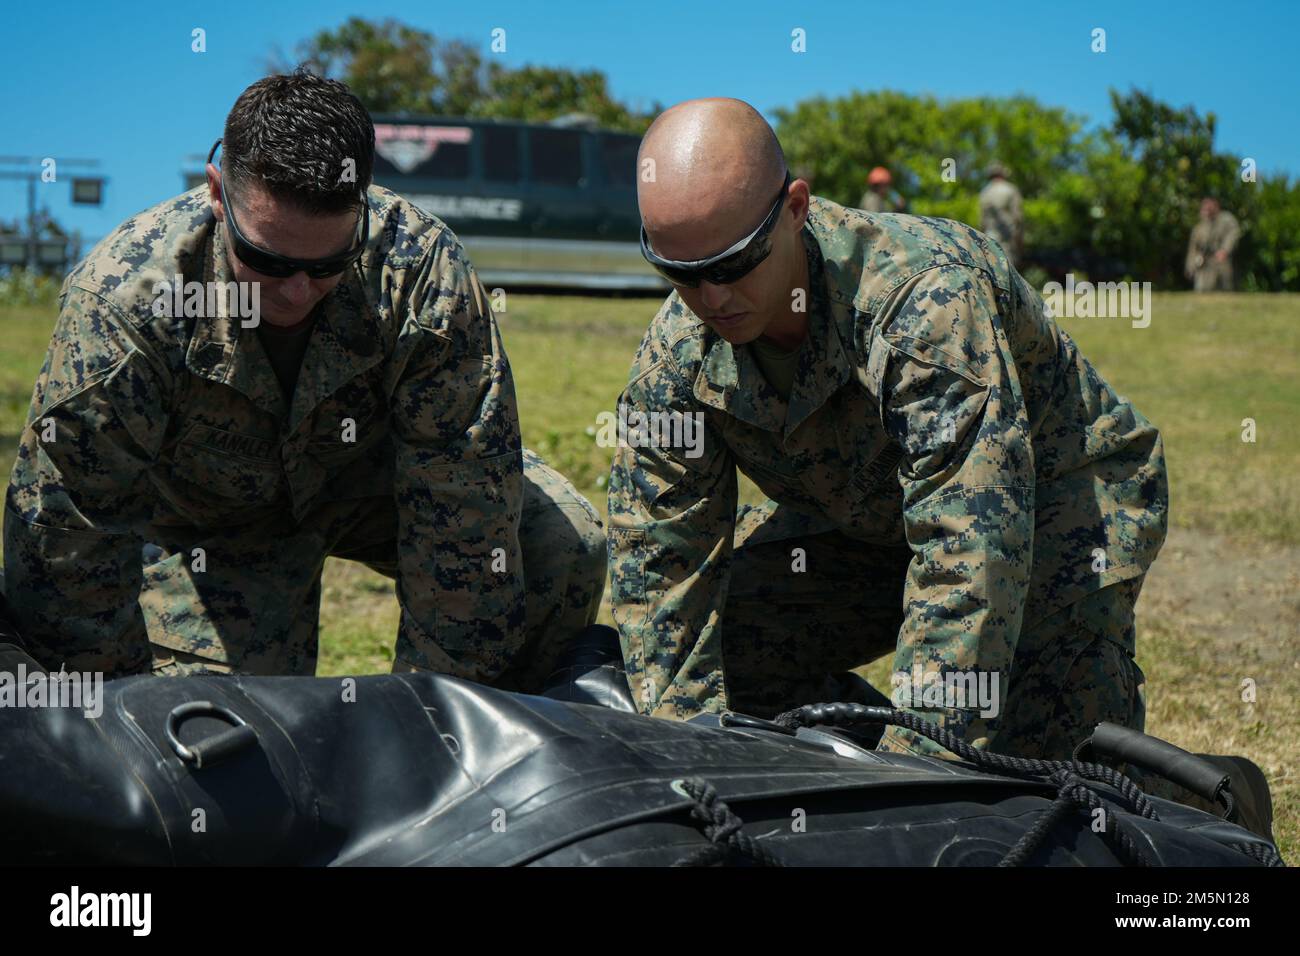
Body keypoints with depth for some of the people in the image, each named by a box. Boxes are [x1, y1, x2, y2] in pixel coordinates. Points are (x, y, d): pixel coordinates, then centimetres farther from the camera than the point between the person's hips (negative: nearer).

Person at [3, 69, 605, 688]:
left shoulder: (423, 274, -34)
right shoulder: (123, 294, -36)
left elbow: (462, 514, -29)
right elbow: (68, 539, -30)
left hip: (373, 472, 1)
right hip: (202, 514, -1)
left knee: (566, 546, -17)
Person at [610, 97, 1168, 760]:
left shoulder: (925, 293, -39)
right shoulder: (675, 353, -18)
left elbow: (972, 557, -43)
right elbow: (656, 568, -13)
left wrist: (913, 760, -47)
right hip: (859, 519, 6)